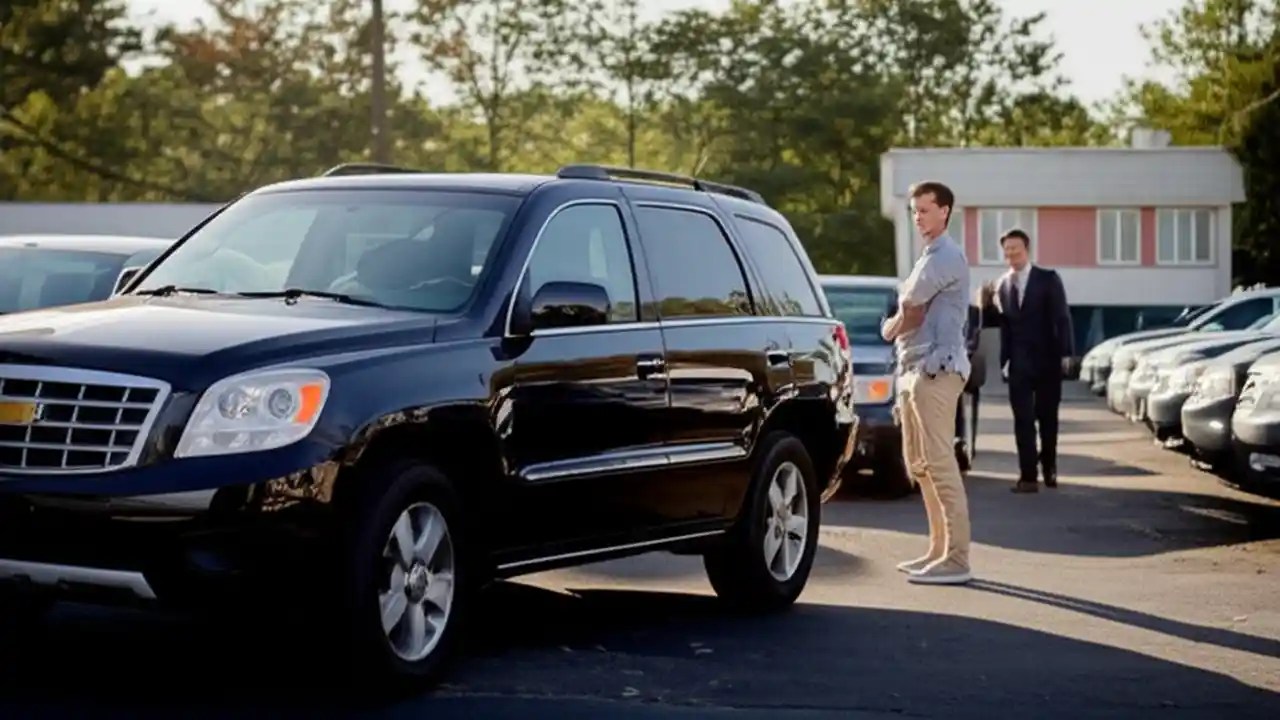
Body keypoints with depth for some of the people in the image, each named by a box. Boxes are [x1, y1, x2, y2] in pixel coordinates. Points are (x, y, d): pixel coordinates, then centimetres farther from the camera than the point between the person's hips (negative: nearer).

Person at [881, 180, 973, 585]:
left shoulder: (944, 257, -10)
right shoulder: (930, 257, 23)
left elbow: (909, 316, -13)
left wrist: (890, 328, 7)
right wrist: (899, 325, -1)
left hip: (936, 370, -11)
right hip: (914, 370, 11)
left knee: (940, 464, -12)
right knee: (919, 464, 13)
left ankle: (956, 560, -13)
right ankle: (940, 550, 18)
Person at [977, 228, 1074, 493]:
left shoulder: (1048, 279, -3)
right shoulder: (1002, 284, 6)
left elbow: (1062, 317, -7)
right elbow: (999, 321, 8)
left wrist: (1066, 353, -15)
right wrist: (986, 306, -12)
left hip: (1047, 360, -2)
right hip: (1018, 363, 2)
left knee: (1047, 418, 10)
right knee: (1023, 420, -3)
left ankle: (1049, 468, 29)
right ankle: (1028, 476, -5)